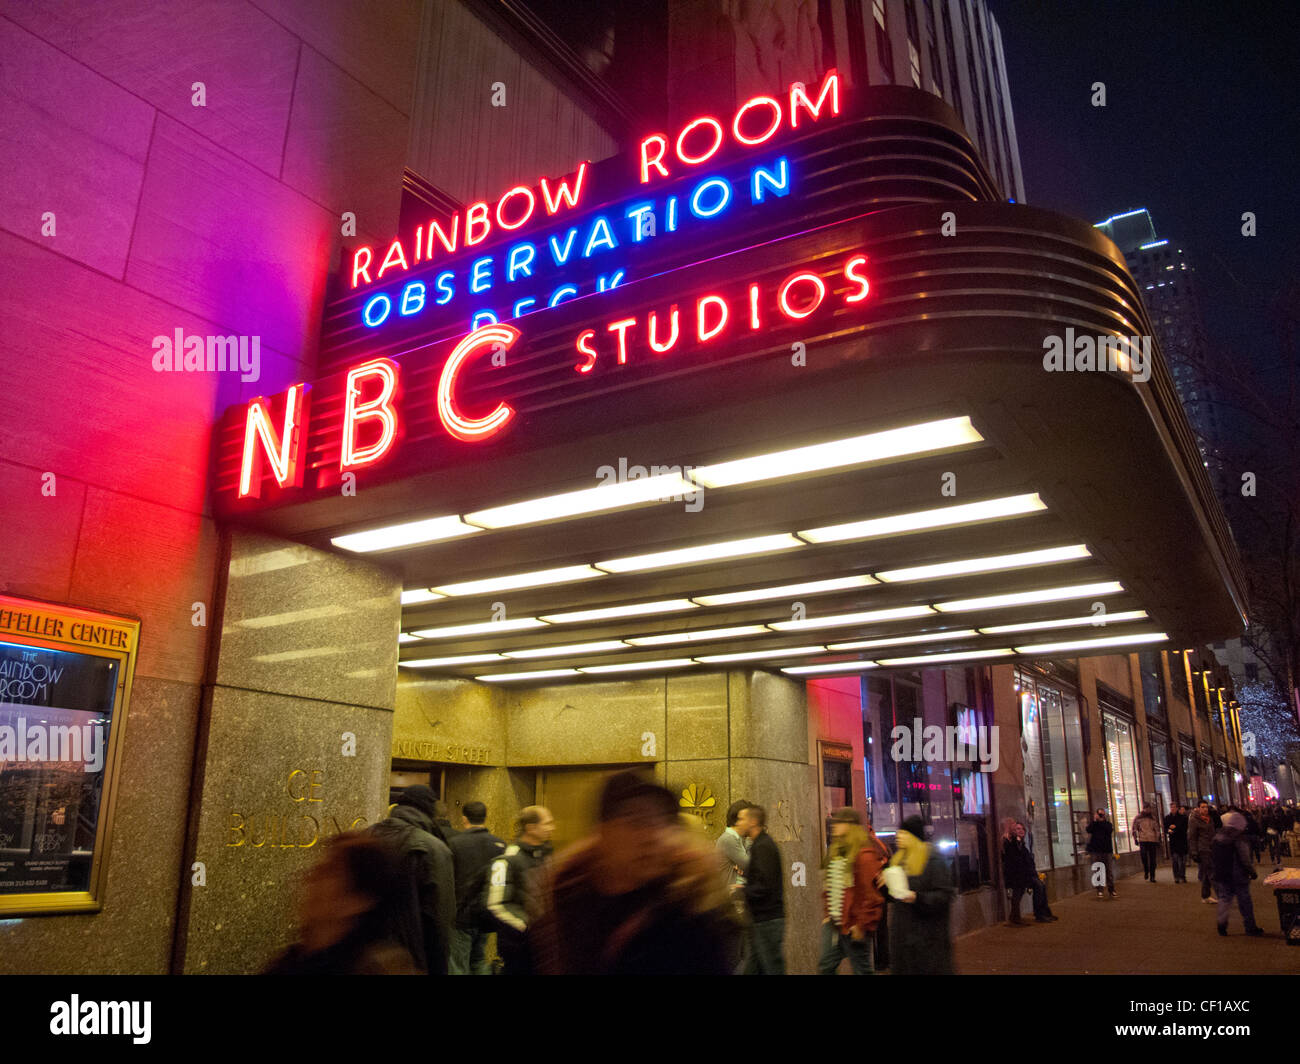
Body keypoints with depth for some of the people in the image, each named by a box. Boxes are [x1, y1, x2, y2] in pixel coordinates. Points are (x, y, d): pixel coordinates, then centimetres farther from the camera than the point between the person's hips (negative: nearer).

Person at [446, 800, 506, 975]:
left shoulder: (454, 843, -10)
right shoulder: (500, 844, 1)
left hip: (462, 916, -4)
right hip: (486, 916, 4)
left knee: (459, 966, 4)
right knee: (479, 962, 19)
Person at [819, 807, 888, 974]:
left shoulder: (865, 855, -15)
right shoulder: (835, 852, 12)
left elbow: (872, 895, -17)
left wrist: (863, 925, -16)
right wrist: (827, 914, 15)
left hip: (853, 927, -8)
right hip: (833, 923, 8)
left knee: (861, 969, 5)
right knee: (825, 966, 9)